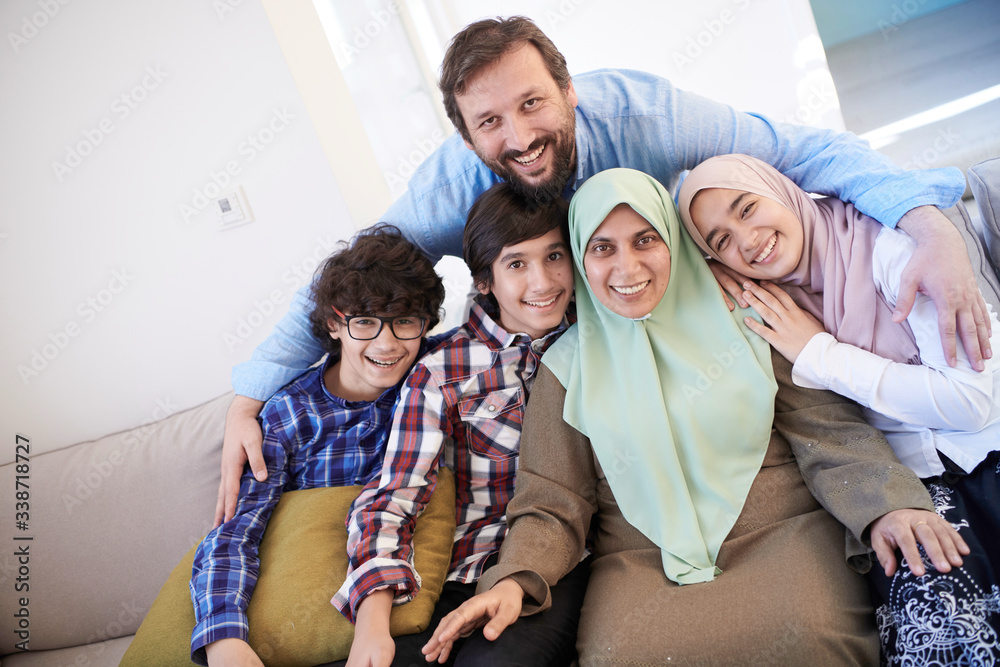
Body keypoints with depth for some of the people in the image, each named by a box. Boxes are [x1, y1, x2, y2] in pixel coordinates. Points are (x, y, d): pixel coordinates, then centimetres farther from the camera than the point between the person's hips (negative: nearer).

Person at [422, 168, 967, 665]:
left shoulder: (738, 318, 7)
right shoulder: (568, 368, 6)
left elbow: (826, 429, 4)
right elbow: (552, 504, 4)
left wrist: (885, 502, -15)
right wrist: (515, 579, -15)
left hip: (782, 530, 1)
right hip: (642, 560, 0)